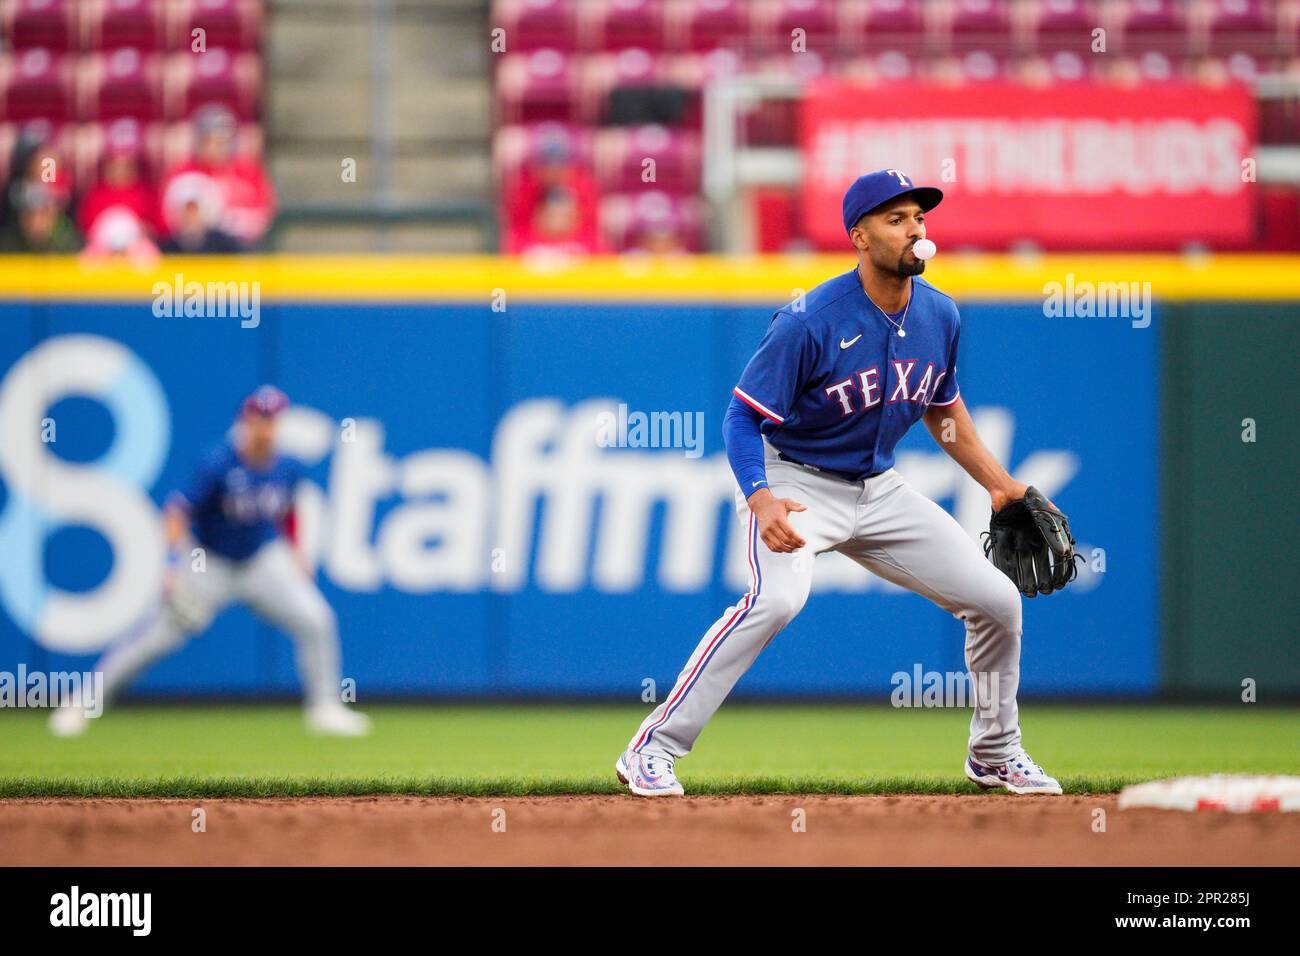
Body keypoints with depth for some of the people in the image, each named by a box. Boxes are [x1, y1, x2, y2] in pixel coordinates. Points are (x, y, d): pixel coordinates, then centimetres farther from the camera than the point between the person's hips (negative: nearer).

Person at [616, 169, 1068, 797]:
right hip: (794, 481, -7)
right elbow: (743, 417, -21)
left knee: (997, 600, 2)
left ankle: (994, 755, 26)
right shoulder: (812, 321, -23)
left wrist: (999, 483, 14)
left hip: (878, 490, 7)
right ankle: (652, 750, -27)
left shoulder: (939, 316, -2)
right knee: (778, 599, -34)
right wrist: (760, 502, -37)